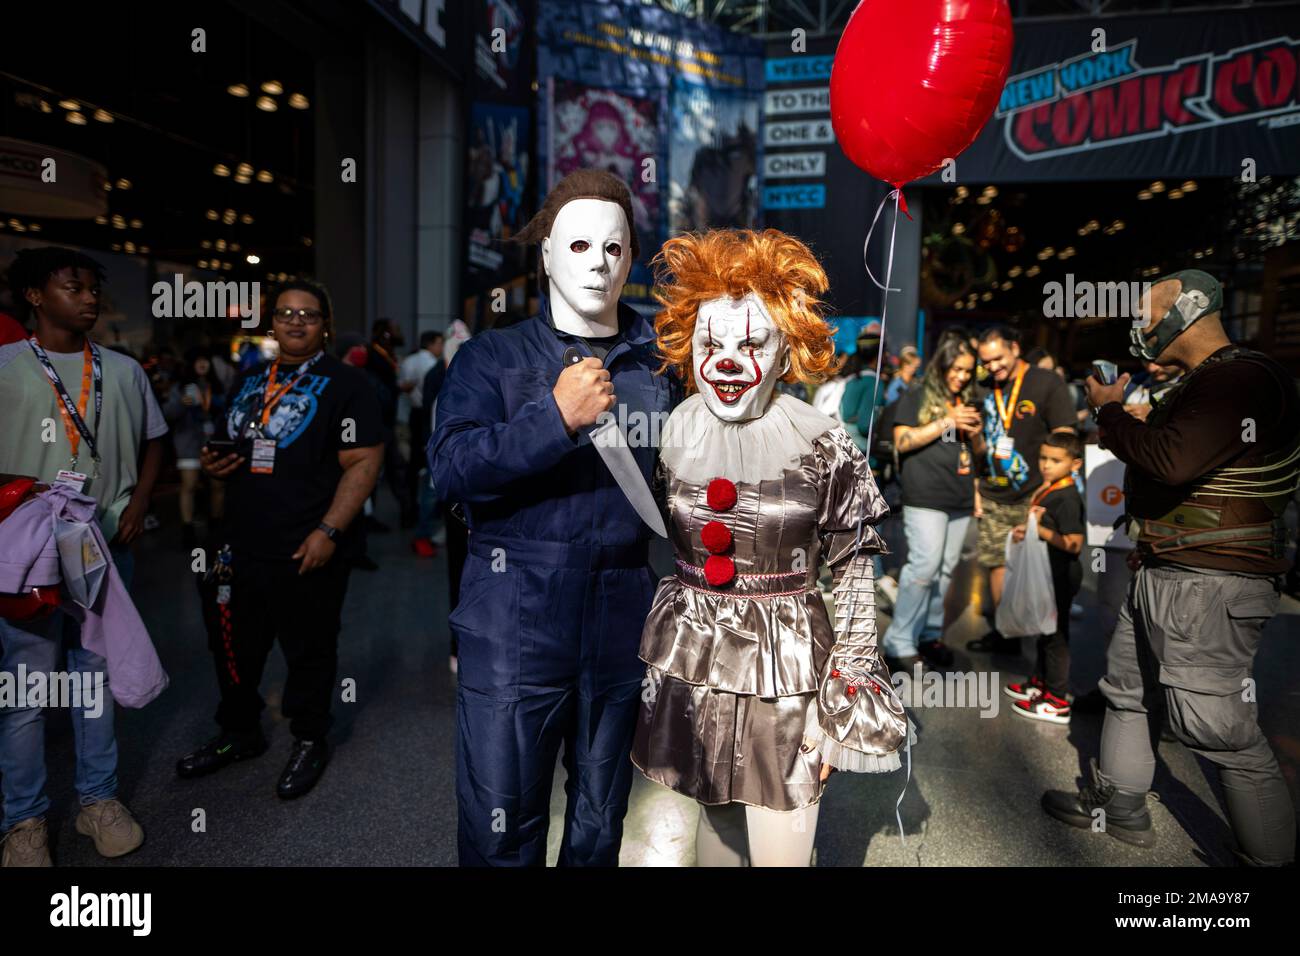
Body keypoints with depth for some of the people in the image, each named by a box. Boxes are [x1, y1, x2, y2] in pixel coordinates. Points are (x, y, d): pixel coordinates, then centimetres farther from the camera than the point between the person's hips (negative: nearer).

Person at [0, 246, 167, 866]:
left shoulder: (123, 370, 8)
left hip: (107, 547, 3)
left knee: (97, 677, 14)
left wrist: (138, 504, 3)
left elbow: (152, 441, 16)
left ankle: (98, 799, 27)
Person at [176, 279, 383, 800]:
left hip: (307, 551, -6)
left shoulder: (344, 384, -6)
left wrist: (329, 531, -22)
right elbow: (228, 447, 26)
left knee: (309, 652, 7)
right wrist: (215, 462, 2)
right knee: (234, 645, 18)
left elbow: (362, 464, -14)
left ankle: (308, 742, 28)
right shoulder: (249, 381, 15)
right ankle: (238, 732, 39)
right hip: (240, 546, 7)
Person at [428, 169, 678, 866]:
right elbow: (449, 468, -15)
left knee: (600, 823, 18)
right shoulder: (493, 357, 1)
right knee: (501, 834, 5)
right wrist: (557, 417, -22)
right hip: (516, 624, -2)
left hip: (623, 623, 3)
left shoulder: (658, 364, 8)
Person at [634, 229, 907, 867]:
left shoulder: (823, 447, -10)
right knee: (714, 819, 19)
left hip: (788, 663, -2)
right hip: (690, 660, 3)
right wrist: (643, 660, 11)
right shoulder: (670, 435, -2)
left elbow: (855, 575, -3)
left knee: (780, 850, 4)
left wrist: (842, 703, -4)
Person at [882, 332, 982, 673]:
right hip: (925, 497, -6)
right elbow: (902, 441, -9)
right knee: (925, 566, -15)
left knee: (945, 569, 7)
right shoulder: (916, 397, 2)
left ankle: (930, 634, 18)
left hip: (960, 499, 7)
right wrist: (945, 423, -12)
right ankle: (899, 643, -8)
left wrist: (975, 433, 3)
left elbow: (979, 451, 25)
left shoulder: (966, 403, 20)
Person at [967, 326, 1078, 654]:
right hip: (993, 498, 5)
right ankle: (1003, 634, 20)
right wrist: (977, 488, 11)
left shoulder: (1048, 384, -5)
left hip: (1033, 498, -5)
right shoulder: (987, 389, 12)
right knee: (998, 563, 8)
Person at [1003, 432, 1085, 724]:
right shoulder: (1046, 490, 6)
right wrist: (1024, 532, 2)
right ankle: (1040, 681, 37)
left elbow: (1073, 544, -27)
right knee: (1045, 630, 21)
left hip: (1060, 576, -9)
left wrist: (1039, 530, -24)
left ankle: (1057, 701, 11)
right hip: (1047, 574, 9)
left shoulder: (1067, 499, -23)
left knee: (1056, 635, 0)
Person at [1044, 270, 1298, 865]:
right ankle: (1118, 807, 34)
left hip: (1206, 587, -11)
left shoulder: (1242, 377, -17)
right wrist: (1118, 419, 11)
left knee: (1220, 728, -4)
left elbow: (1173, 460, -29)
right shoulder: (1200, 384, 17)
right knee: (1127, 691, 19)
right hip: (1160, 576, 11)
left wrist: (1109, 411, -14)